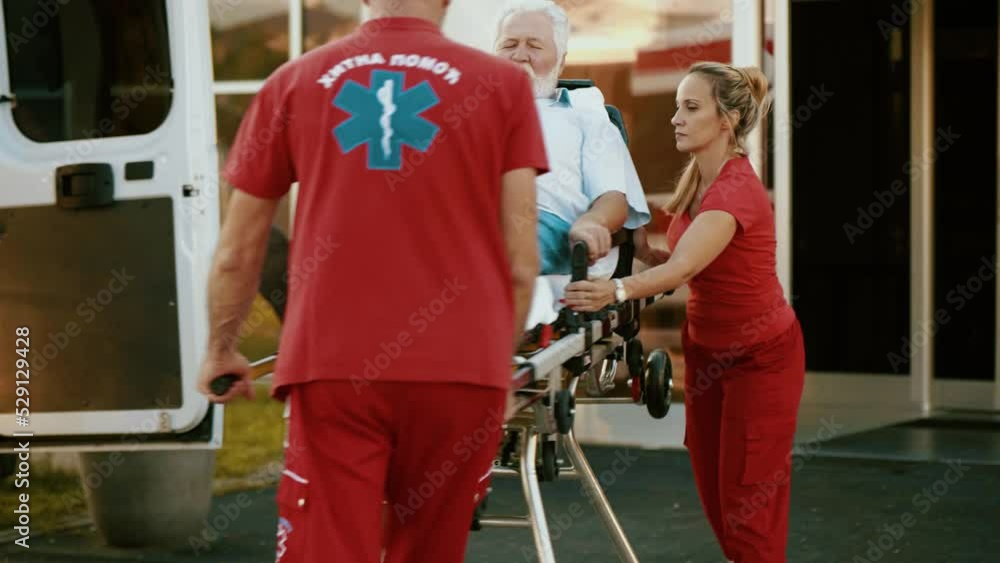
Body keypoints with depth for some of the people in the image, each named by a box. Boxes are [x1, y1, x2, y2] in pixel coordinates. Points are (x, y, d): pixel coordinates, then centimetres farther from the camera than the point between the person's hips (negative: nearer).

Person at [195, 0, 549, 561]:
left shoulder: (294, 82, 8)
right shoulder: (502, 84, 5)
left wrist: (221, 350, 28)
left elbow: (236, 254, 13)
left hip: (330, 366, 0)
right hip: (460, 367, 1)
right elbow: (522, 261, 2)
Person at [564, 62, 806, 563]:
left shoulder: (738, 190, -25)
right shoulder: (696, 180, 2)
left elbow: (683, 267, -40)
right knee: (712, 485, 10)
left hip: (761, 356, -8)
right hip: (707, 348, 8)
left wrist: (617, 291, -56)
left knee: (748, 495, -4)